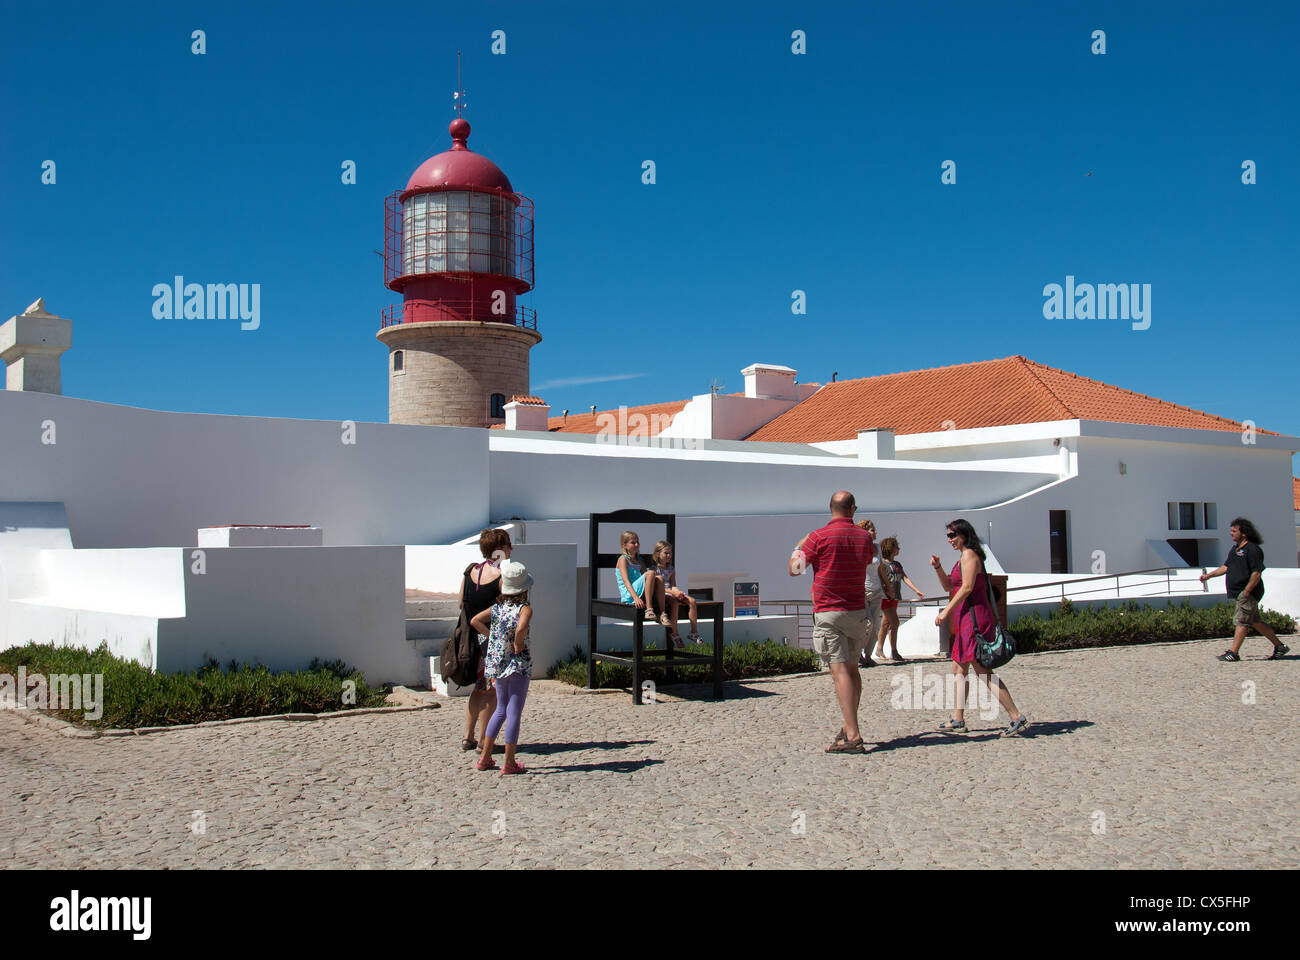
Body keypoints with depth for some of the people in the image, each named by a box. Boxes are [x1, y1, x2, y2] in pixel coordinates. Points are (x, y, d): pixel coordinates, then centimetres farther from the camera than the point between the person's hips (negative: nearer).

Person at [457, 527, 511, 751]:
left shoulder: (470, 571, 3)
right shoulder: (503, 577, -16)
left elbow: (461, 604, 10)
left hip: (472, 637, 6)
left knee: (477, 687, 18)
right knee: (491, 691, 4)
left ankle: (468, 737, 20)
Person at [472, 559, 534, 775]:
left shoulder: (497, 607, 4)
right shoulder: (524, 609, -13)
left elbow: (475, 621, 4)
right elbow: (520, 629, -31)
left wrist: (493, 636, 4)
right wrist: (518, 645, -15)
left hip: (497, 663, 6)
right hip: (518, 664, -6)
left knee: (501, 709, 19)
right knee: (514, 712, 0)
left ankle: (485, 758, 20)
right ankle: (509, 763, 3)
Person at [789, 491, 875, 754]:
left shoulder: (819, 537, -11)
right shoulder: (864, 537, 4)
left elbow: (794, 569, -2)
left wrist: (799, 546, 16)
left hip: (828, 612, -5)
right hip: (857, 612, 5)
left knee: (839, 671, -11)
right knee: (852, 668, 17)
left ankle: (853, 736, -18)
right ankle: (849, 727, 26)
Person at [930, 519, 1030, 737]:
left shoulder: (969, 555, -10)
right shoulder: (963, 557, 20)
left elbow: (967, 587, -19)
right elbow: (949, 586, 24)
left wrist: (946, 611, -19)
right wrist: (938, 568, 9)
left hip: (974, 617, -11)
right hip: (967, 619, 11)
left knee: (983, 672, -12)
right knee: (959, 669, 13)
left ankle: (1017, 717, -12)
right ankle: (957, 720, 17)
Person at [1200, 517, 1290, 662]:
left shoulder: (1252, 550, -15)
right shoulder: (1235, 549, 15)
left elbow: (1257, 573, -20)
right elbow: (1226, 567, 22)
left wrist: (1246, 591, -21)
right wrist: (1209, 576, 14)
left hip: (1249, 592, -10)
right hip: (1240, 592, 10)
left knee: (1241, 621, -9)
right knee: (1255, 621, 15)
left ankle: (1233, 652, -8)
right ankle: (1279, 646, 24)